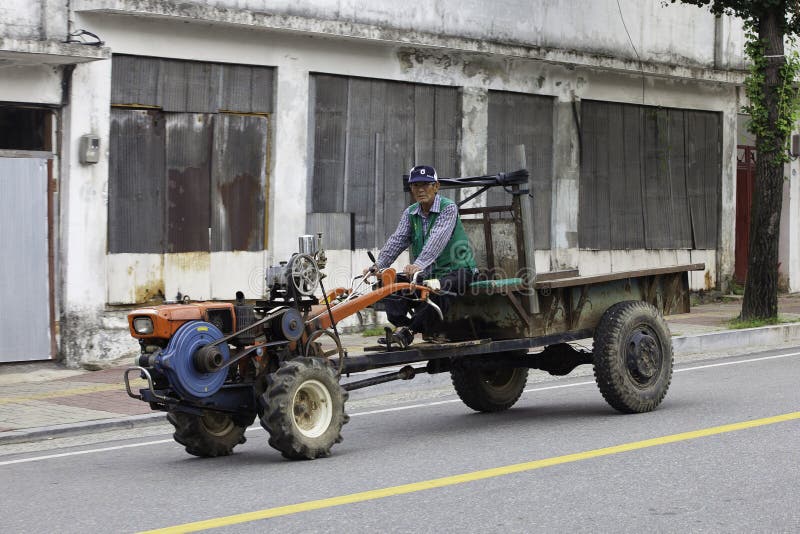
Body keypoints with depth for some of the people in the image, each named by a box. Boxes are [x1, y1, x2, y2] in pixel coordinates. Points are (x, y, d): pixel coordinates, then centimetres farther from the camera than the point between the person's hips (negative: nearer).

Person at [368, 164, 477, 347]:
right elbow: (397, 240, -2)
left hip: (456, 268, -6)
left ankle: (410, 329, -31)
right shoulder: (410, 213, 9)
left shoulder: (449, 208, -11)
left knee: (441, 289, -37)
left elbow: (438, 239, -26)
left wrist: (419, 264, -41)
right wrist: (378, 266, -18)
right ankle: (400, 324, -23)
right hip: (428, 273, 6)